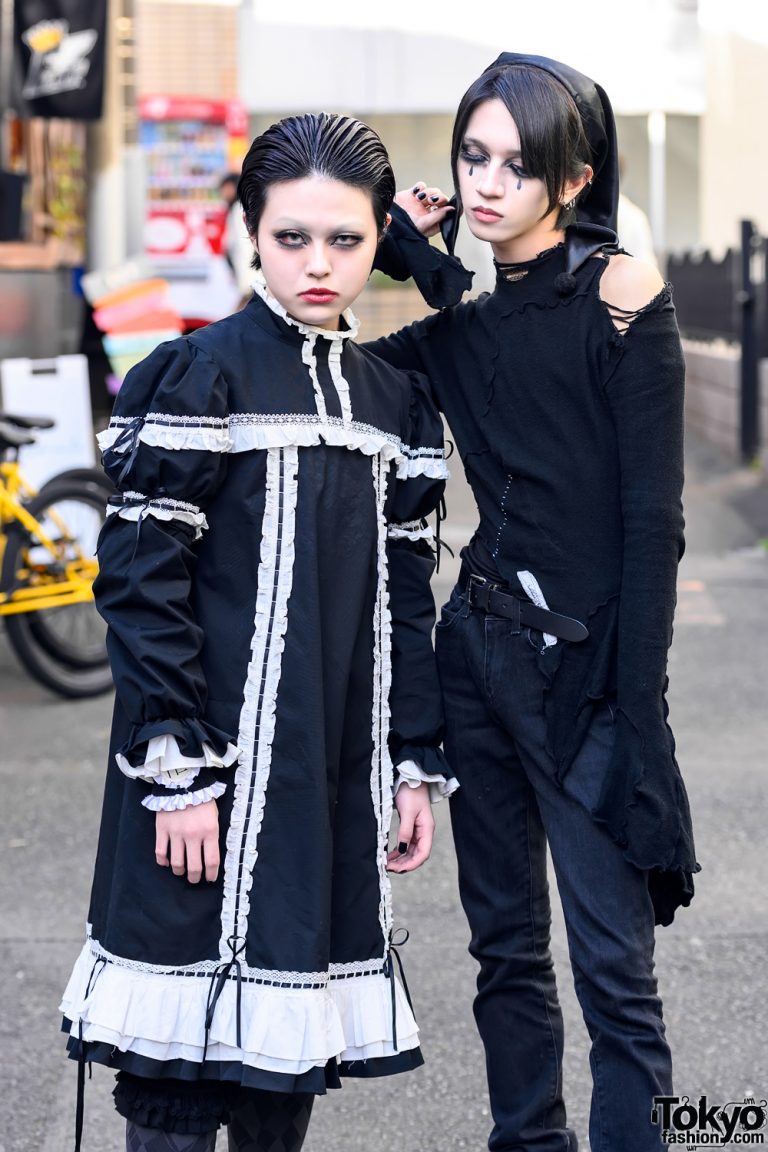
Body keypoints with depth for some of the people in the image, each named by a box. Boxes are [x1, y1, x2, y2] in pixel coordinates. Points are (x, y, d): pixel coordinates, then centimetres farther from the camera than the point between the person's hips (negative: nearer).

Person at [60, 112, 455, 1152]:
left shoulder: (395, 400, 11)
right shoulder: (199, 379, -7)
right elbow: (140, 581, -11)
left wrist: (415, 765, 11)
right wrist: (177, 772, -16)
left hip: (339, 777, 6)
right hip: (219, 771, -6)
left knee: (289, 1065, 11)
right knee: (183, 1066, -3)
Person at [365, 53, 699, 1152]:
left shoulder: (621, 296, -7)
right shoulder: (463, 327, 10)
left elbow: (652, 517, -11)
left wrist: (637, 712, -15)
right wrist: (398, 246, 3)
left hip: (585, 660, -6)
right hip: (478, 649, 7)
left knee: (612, 967, -7)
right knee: (505, 947, 12)